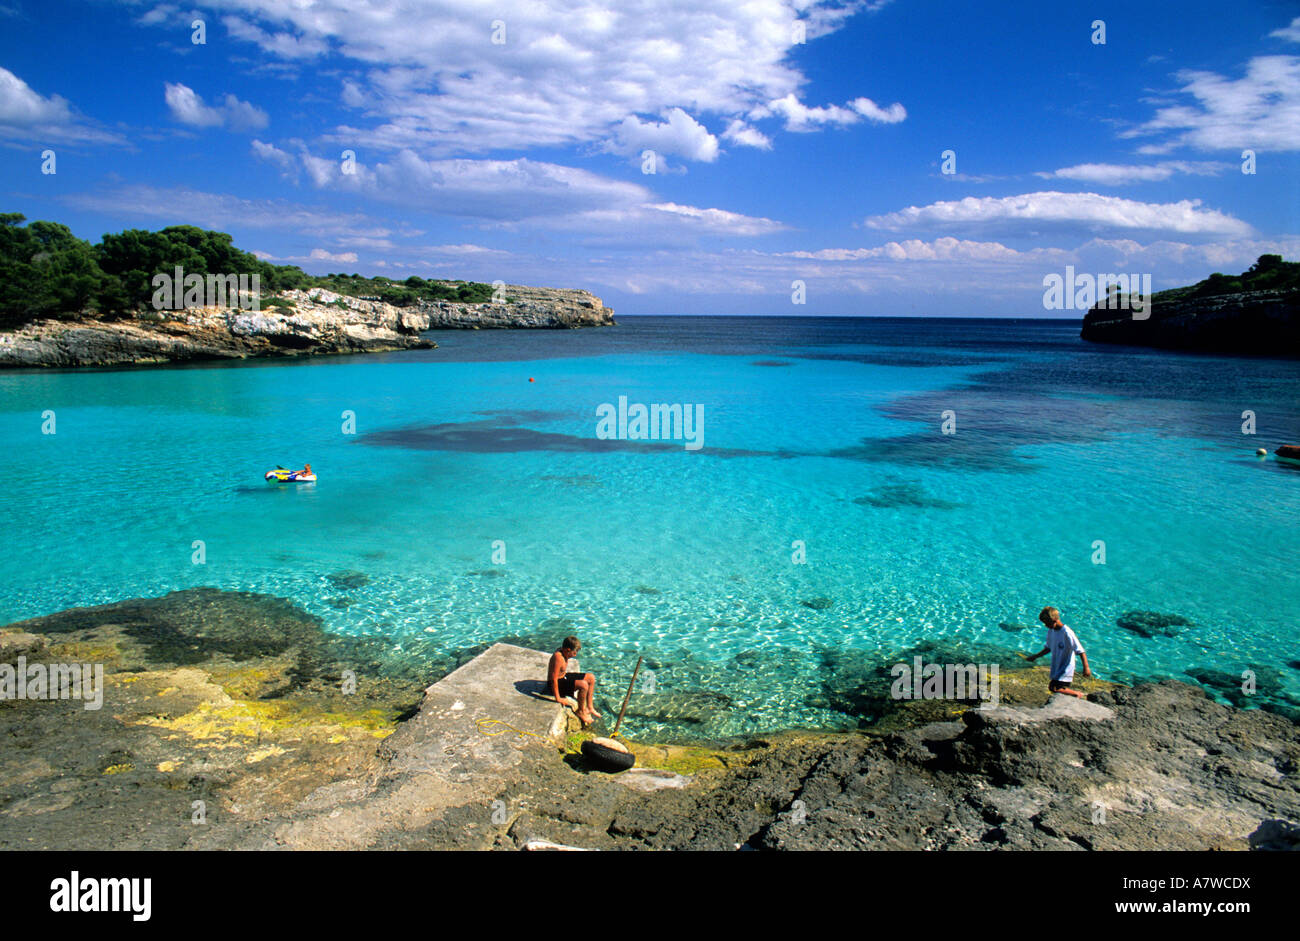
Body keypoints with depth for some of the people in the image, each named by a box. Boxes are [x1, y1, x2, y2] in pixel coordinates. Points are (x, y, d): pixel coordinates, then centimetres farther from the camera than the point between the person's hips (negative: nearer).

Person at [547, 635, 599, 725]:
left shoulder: (563, 652, -3)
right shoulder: (558, 658, -32)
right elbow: (553, 679, -31)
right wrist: (558, 698, -27)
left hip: (563, 676, 10)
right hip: (558, 683, -10)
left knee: (591, 678, 7)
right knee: (583, 685, -28)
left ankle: (589, 707, 18)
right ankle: (581, 711, -5)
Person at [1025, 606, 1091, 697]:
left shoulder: (1067, 633, -21)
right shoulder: (1051, 631, 3)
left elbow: (1080, 651, -20)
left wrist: (1086, 667, -26)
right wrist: (1035, 657, 17)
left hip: (1065, 669, -8)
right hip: (1056, 668, 8)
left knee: (1055, 688, -21)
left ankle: (1077, 694, -1)